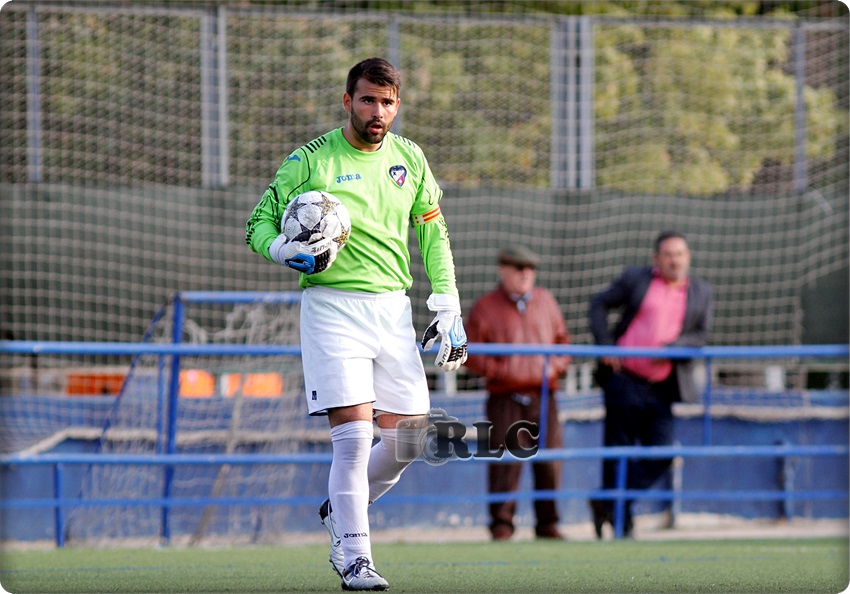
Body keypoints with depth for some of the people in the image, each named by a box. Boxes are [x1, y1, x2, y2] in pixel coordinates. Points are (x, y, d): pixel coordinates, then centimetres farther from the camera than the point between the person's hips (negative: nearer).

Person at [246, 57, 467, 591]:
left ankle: (343, 511, 27)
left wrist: (448, 307, 11)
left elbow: (433, 233, 19)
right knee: (355, 433, -14)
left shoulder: (409, 159, 10)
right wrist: (288, 250, -20)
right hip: (333, 305, -5)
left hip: (393, 307, 5)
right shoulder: (310, 161, -3)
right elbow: (259, 225, 2)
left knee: (409, 435, 1)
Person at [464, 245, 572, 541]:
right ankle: (501, 524, -2)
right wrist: (498, 370, -12)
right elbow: (469, 353, 1)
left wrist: (556, 366, 3)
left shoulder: (546, 301, 15)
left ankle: (548, 523, 11)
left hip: (542, 397, 4)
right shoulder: (485, 308, 2)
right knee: (505, 461, -8)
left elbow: (563, 340, 22)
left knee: (549, 461, 2)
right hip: (505, 398, -4)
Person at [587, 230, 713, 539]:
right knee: (619, 449, 0)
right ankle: (620, 520, 12)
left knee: (660, 455, -6)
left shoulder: (702, 293, 10)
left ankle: (608, 504, 10)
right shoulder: (634, 279, 6)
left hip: (662, 389, 2)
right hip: (623, 382, -2)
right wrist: (605, 345, -3)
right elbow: (598, 305, 11)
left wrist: (673, 347, -14)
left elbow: (701, 335, 5)